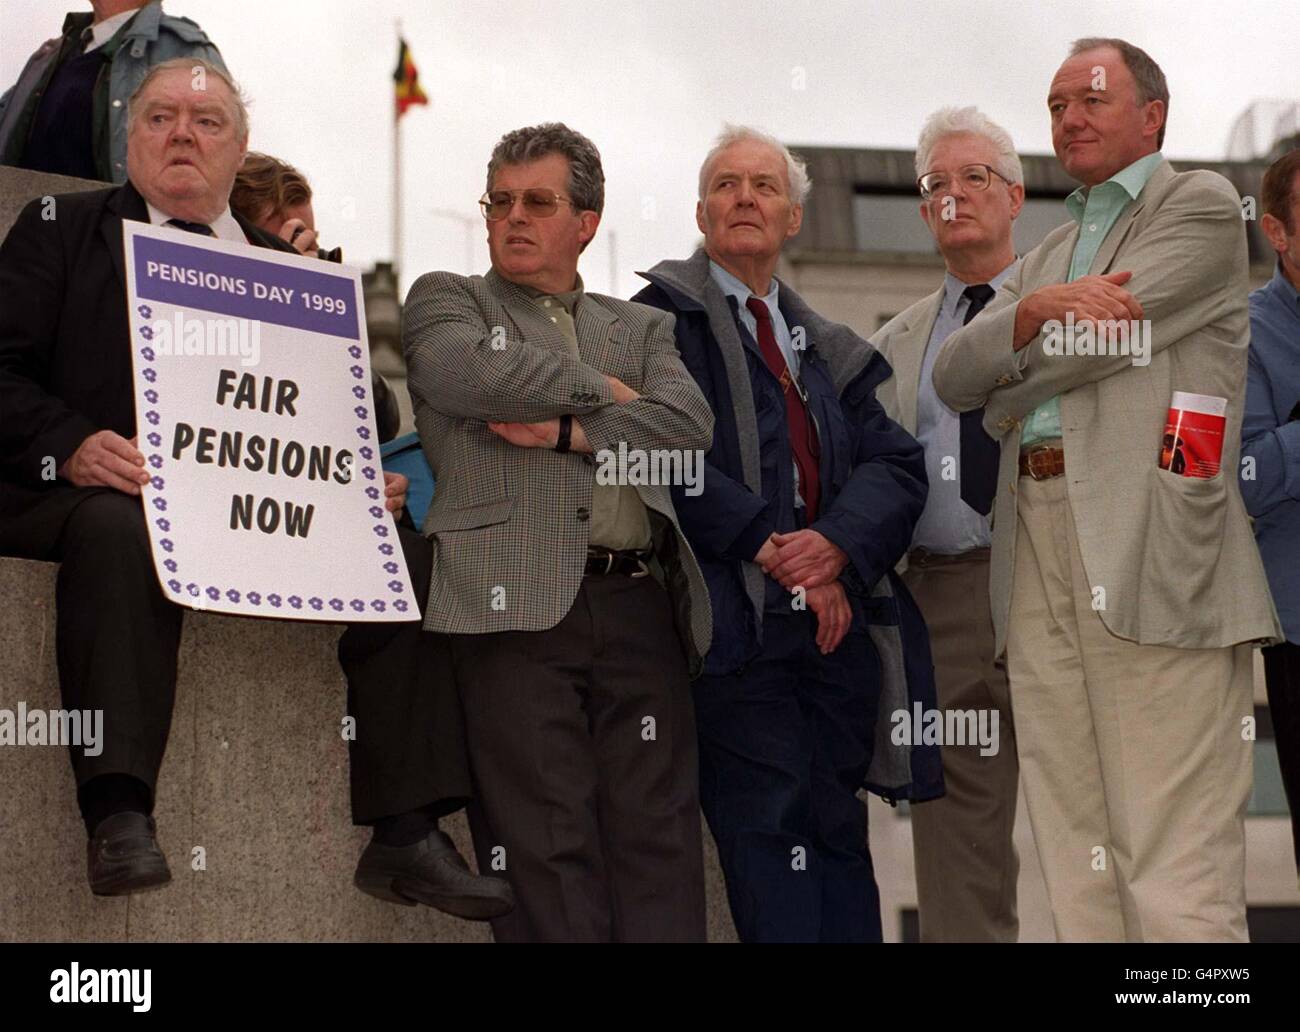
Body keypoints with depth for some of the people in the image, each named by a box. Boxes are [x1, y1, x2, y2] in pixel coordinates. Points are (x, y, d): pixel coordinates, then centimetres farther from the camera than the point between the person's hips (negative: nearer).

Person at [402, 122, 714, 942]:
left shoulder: (644, 328, 24)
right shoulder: (445, 298, 16)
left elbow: (690, 425, 5)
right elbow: (467, 373, -7)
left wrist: (570, 431, -6)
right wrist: (600, 388, 3)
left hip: (641, 606, 3)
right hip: (517, 600, -3)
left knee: (659, 837, -2)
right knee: (545, 844, -6)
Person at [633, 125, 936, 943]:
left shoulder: (828, 348, 21)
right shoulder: (666, 315, 4)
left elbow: (898, 464, 9)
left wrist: (837, 545, -12)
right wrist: (772, 548, -14)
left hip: (840, 617, 5)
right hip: (739, 620, -5)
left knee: (839, 831, 5)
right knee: (769, 830, -9)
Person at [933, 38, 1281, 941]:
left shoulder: (1202, 206, 5)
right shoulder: (1048, 255, 27)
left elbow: (1098, 343, -8)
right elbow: (953, 376, 12)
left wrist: (1008, 400, 10)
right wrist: (1035, 310, -7)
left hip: (1151, 554, -7)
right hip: (1039, 553, 7)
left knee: (1172, 866, -10)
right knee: (1078, 860, 5)